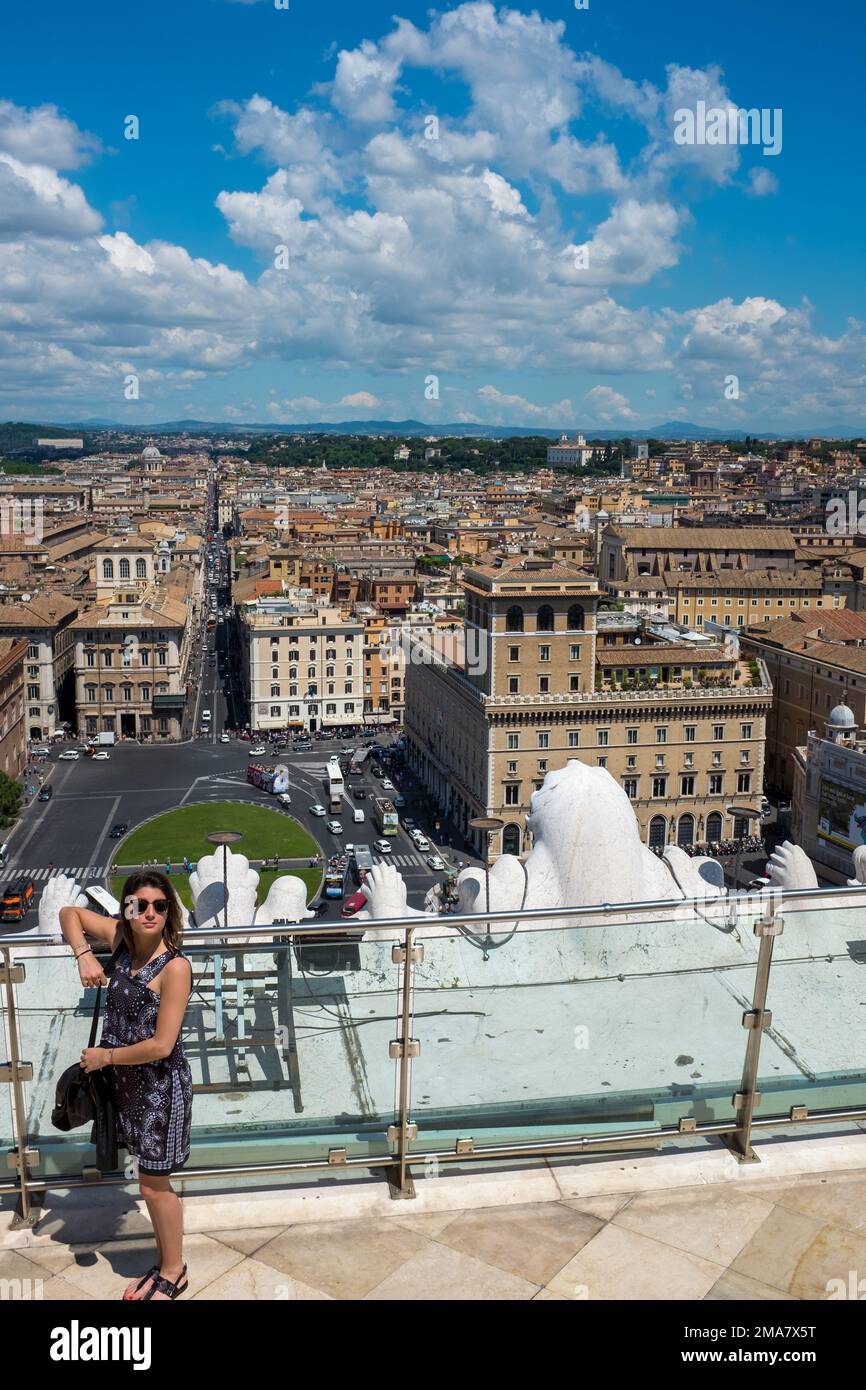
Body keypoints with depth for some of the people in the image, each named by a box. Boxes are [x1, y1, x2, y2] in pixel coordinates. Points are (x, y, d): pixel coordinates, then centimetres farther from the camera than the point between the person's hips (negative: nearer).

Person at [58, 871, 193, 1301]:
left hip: (161, 1084, -6)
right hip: (129, 1080, 6)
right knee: (153, 1180, 20)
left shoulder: (175, 966, -25)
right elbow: (70, 914, 8)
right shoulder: (121, 937, -6)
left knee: (153, 1184, 7)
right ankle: (164, 1265, 37)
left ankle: (173, 1273, 28)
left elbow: (160, 1045, -24)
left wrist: (105, 1056, -11)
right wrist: (83, 955, -9)